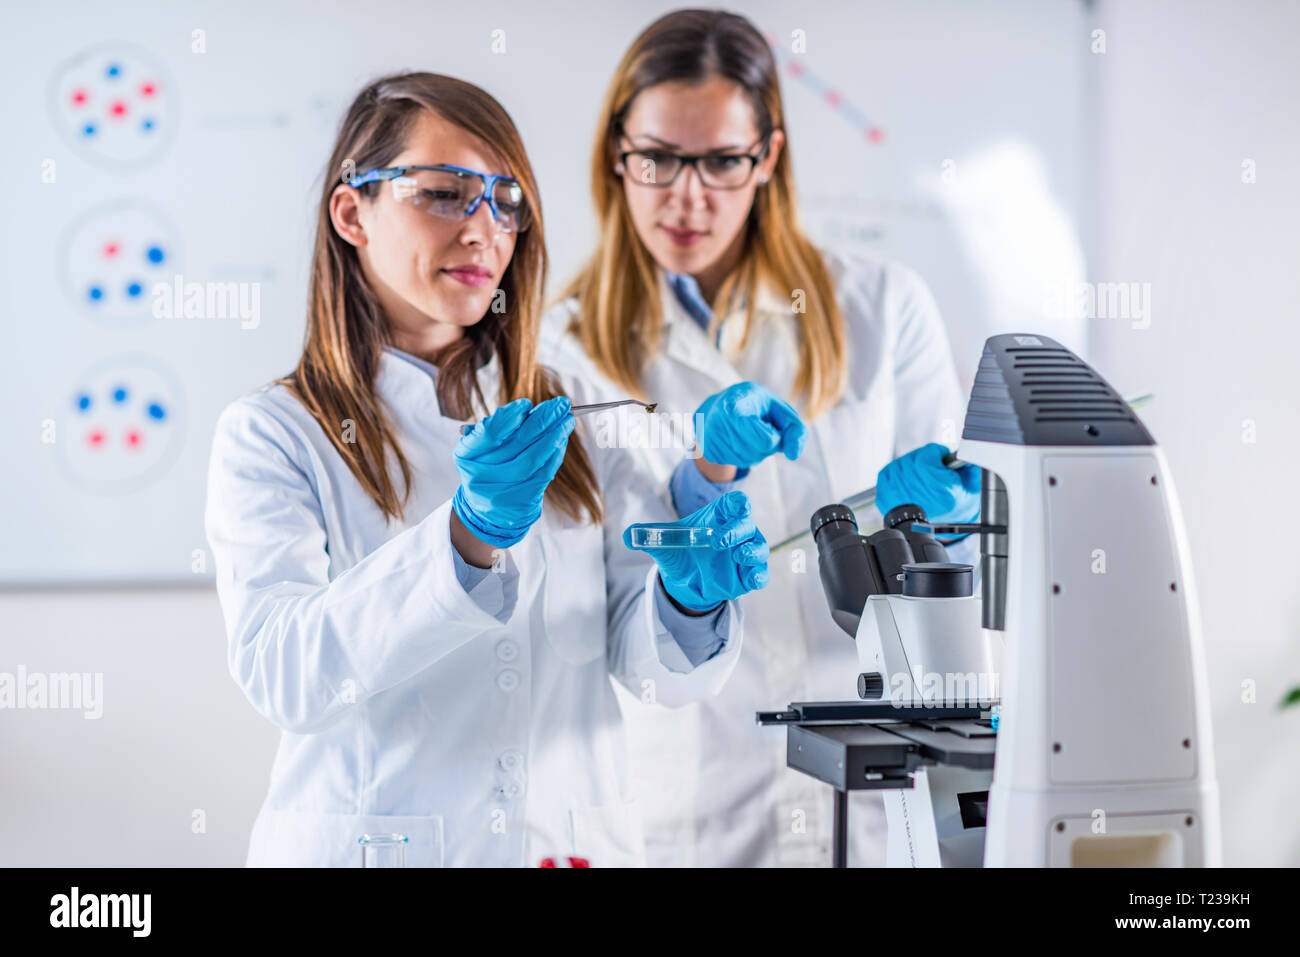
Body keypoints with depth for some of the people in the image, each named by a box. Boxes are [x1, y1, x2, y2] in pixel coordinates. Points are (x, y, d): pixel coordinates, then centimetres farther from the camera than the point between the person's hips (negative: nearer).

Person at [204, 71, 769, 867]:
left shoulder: (573, 421, 8)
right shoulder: (270, 435, -3)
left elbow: (654, 667, 3)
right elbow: (281, 674, -16)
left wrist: (692, 596, -17)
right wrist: (467, 536, -27)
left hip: (573, 840, 4)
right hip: (373, 840, -3)